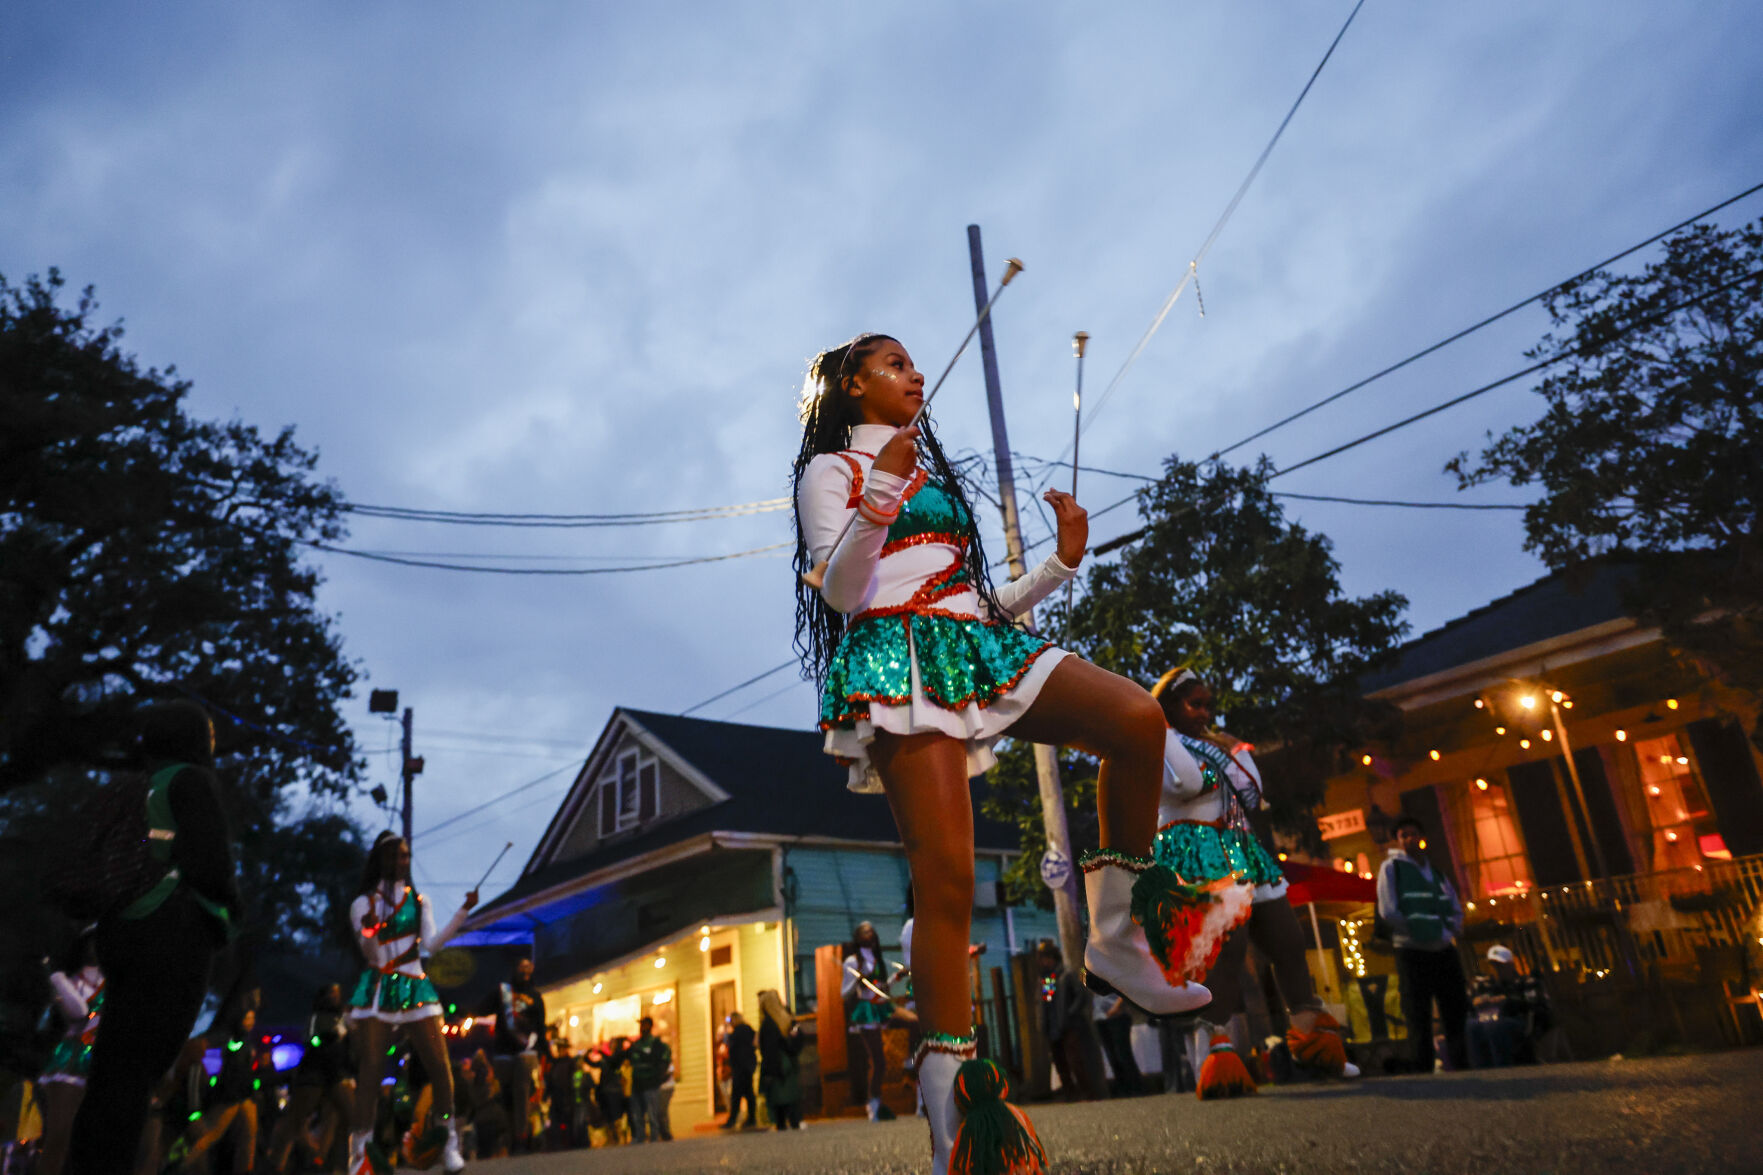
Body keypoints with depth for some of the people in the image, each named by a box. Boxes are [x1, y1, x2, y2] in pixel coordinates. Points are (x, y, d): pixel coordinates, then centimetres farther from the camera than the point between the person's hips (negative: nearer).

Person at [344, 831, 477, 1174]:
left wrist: (463, 911, -7)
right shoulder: (363, 903, 4)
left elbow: (432, 944, 1)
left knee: (440, 1066, -5)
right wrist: (369, 928, -24)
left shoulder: (418, 900, 13)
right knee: (370, 1070, -5)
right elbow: (375, 957, -3)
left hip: (414, 989, 2)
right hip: (377, 991, -2)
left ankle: (450, 1141, 5)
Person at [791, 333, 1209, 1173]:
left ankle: (1114, 940, -7)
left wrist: (1061, 564, 14)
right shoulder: (832, 470, 13)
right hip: (899, 656, -6)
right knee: (946, 875, -16)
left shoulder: (934, 474, 33)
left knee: (1139, 719, -19)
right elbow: (839, 590, -4)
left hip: (974, 647, 6)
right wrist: (882, 491, -16)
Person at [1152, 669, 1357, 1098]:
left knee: (1287, 939, 7)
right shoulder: (1160, 739, 1)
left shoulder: (1211, 742, 27)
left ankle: (1314, 1037, 21)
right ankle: (1213, 1051, -30)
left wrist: (1233, 751, 12)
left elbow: (1252, 795, 19)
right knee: (1226, 939, -27)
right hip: (1195, 851, -9)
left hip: (1240, 850, 9)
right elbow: (1188, 782, -19)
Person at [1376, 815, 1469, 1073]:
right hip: (1412, 953, -5)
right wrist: (1419, 932, -9)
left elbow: (1456, 910, 18)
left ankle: (1461, 1069, 14)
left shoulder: (1435, 871, 17)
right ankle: (1422, 1072, 0)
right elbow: (1388, 912, -7)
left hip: (1444, 952, 5)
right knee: (1419, 1020, -4)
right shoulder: (1391, 868, 1)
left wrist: (1450, 931, 1)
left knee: (1457, 1015, 6)